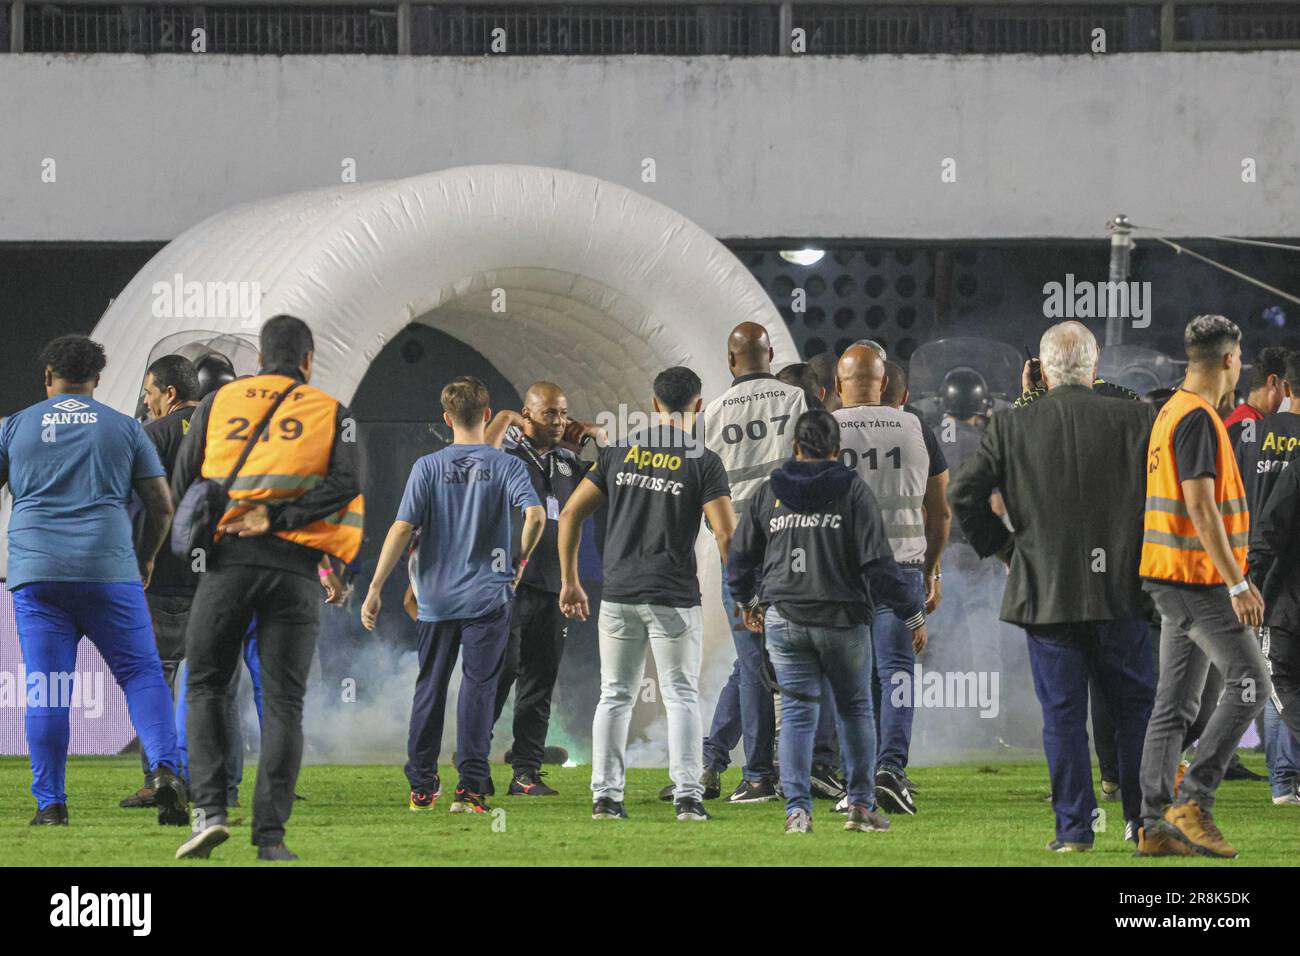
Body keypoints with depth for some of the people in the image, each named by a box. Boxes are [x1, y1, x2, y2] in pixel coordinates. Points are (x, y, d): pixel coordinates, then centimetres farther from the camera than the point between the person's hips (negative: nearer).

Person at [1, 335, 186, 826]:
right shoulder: (124, 427, 10)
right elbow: (161, 505, 9)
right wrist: (145, 558, 25)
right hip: (110, 570, 0)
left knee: (45, 691, 1)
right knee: (141, 673, 3)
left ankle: (50, 804, -1)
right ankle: (164, 769, -17)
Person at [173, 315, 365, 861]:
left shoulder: (219, 402, 12)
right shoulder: (330, 413, 10)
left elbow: (182, 484, 10)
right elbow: (345, 483, -7)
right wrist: (277, 519, -8)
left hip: (227, 563, 0)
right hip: (295, 568, 0)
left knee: (205, 687, 12)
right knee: (283, 702, 3)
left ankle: (209, 810, -6)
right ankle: (270, 834, -4)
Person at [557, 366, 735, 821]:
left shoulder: (619, 452, 5)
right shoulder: (703, 462, -6)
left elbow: (571, 514, 5)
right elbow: (726, 535, -12)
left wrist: (570, 581, 12)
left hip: (619, 596, 3)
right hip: (674, 597, -3)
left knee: (615, 697, 11)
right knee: (681, 697, 4)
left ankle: (605, 796, 10)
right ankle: (687, 796, -3)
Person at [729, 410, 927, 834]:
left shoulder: (768, 493, 6)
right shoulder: (852, 491, -4)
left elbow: (741, 558, 15)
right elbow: (877, 562, -8)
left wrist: (748, 601, 35)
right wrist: (913, 614, -1)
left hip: (783, 620, 2)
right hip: (842, 619, -2)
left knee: (797, 711, 4)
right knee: (855, 709, 13)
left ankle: (797, 807, -7)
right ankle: (861, 804, 11)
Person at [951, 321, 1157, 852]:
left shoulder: (1012, 426, -2)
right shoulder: (1134, 420, -3)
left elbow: (965, 494, -4)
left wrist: (1001, 546, 8)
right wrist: (1145, 547, 9)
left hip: (1046, 590, 0)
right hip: (1120, 589, 0)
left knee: (1062, 715, 4)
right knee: (1135, 708, 11)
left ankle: (1074, 827, 2)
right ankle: (1143, 818, 11)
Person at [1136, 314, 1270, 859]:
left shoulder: (1171, 413, 16)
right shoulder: (1198, 419, -15)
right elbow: (1201, 508, -21)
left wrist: (1234, 576, 26)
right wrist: (1238, 584, -20)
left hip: (1173, 580, 10)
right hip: (1197, 577, -10)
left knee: (1175, 704, 8)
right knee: (1249, 682, -8)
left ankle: (1156, 826, 7)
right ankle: (1193, 803, -11)